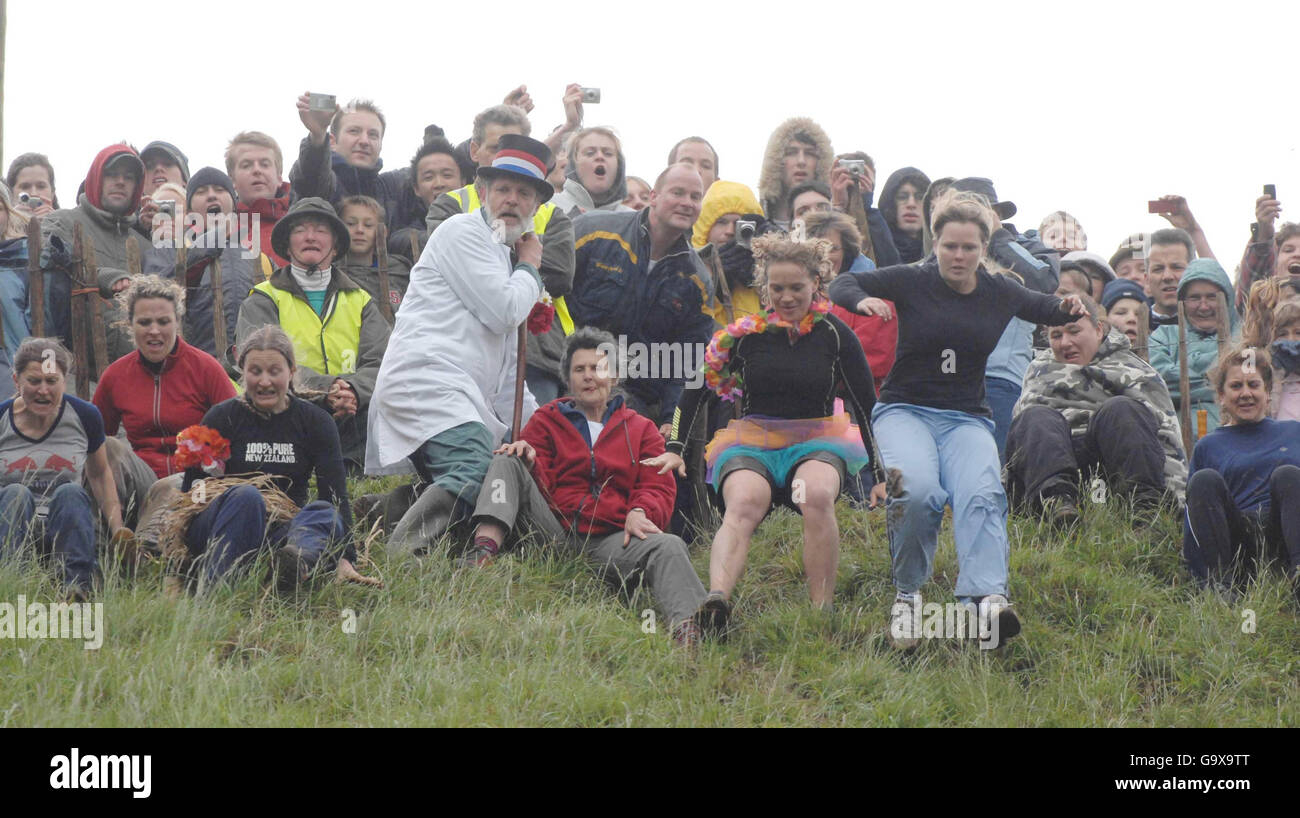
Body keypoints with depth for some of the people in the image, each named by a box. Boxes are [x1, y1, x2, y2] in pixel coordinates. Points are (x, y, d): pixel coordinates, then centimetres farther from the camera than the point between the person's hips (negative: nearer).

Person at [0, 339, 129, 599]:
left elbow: (100, 474, 15)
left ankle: (78, 585, -37)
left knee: (71, 493, -29)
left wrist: (117, 528, 4)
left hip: (65, 529, 0)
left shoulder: (84, 417, 0)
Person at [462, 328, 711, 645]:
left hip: (609, 540, 0)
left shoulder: (640, 429, 24)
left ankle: (687, 625, -60)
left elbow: (658, 489, 12)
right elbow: (539, 485, 10)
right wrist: (529, 461, -15)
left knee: (668, 547, -32)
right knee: (507, 461, -17)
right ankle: (486, 545, -43)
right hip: (552, 531, 1)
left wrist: (640, 512, -13)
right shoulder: (546, 419, 23)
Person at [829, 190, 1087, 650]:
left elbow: (1046, 310, 25)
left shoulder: (999, 293, 9)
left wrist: (1067, 308, 1)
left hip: (967, 418, 2)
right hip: (905, 410, -2)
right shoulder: (913, 282, 1)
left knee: (981, 495, -30)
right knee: (918, 491, -34)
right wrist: (863, 300, -23)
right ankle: (907, 594, -14)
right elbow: (842, 284, 0)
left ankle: (987, 599, -49)